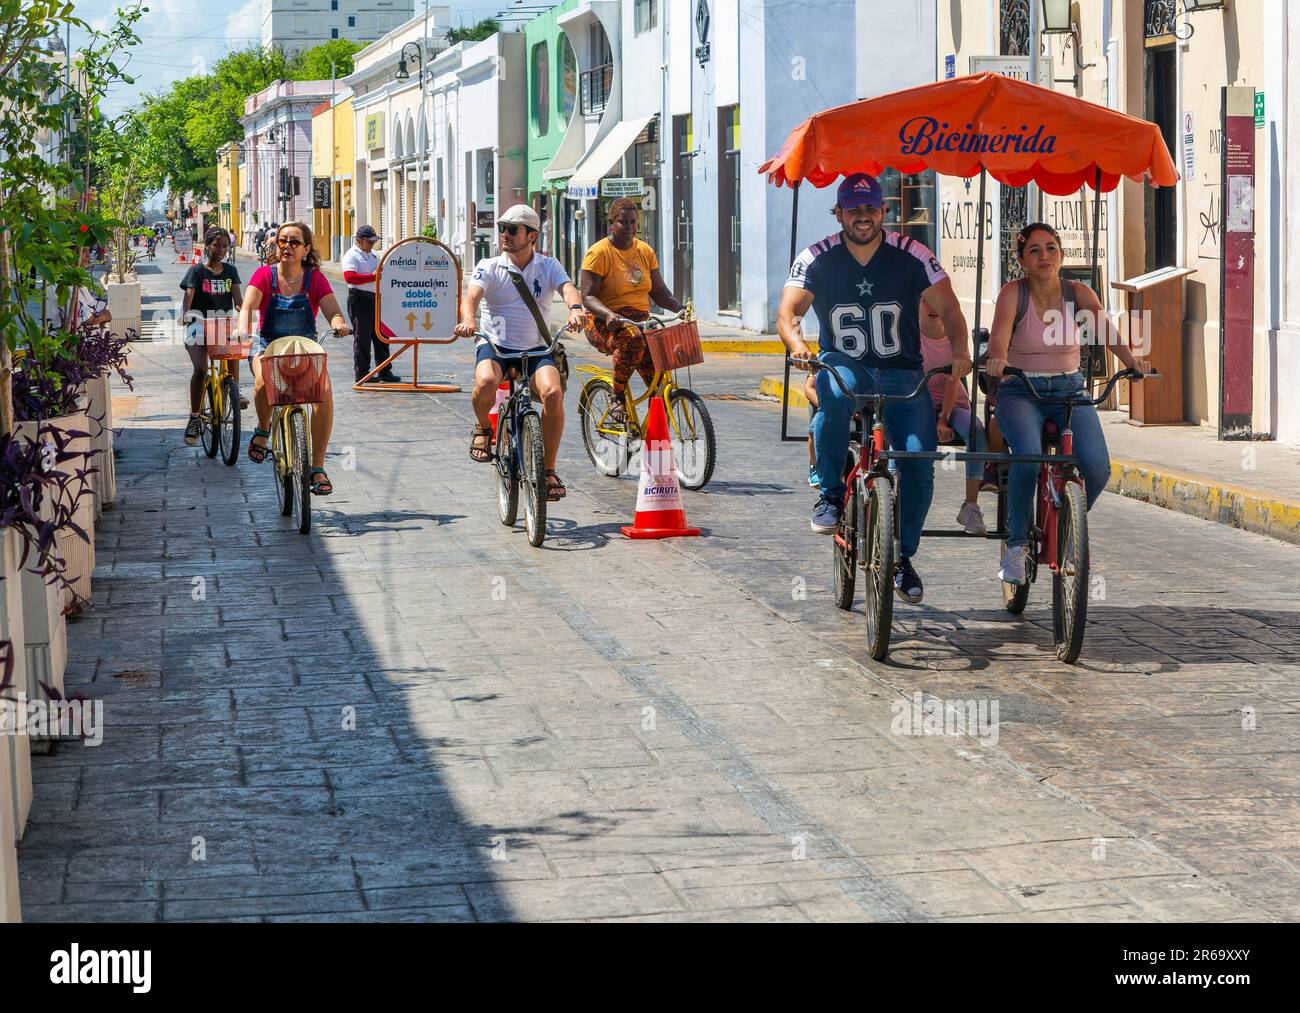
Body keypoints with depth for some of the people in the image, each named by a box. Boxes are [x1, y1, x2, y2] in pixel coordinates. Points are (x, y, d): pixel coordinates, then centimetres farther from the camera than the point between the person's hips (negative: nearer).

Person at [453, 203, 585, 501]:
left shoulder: (549, 266, 3)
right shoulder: (489, 267, 1)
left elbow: (568, 287, -16)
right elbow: (472, 295, -17)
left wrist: (576, 308, -41)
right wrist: (468, 320, -41)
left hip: (536, 348, 1)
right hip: (495, 344, -1)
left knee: (553, 392, -28)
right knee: (486, 382, -36)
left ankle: (549, 470, -13)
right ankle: (483, 427, 0)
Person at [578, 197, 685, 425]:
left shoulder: (645, 251, 14)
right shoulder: (599, 252, -5)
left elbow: (659, 291, 14)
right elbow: (588, 296, -12)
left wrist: (679, 308, -6)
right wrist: (608, 314, -31)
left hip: (640, 320, 5)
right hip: (605, 324, -5)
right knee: (632, 339, -39)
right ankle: (617, 401, -25)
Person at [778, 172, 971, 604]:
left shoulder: (912, 257, -5)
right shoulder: (816, 260, -4)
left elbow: (948, 309, -9)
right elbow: (788, 312, -13)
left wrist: (959, 347, -29)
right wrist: (796, 343, -36)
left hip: (901, 374, 1)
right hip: (845, 365, -1)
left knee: (919, 462, -16)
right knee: (834, 391, -38)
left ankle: (902, 556, 5)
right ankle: (830, 494, -21)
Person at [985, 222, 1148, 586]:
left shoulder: (1078, 293, -1)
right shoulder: (1013, 292, -7)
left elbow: (1105, 328, -17)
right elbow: (1000, 332, -24)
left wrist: (1131, 361, -35)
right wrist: (998, 359, -47)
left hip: (1069, 391, 3)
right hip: (1020, 392, -3)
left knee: (1097, 467, -20)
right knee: (1028, 457, -33)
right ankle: (1016, 545, -13)